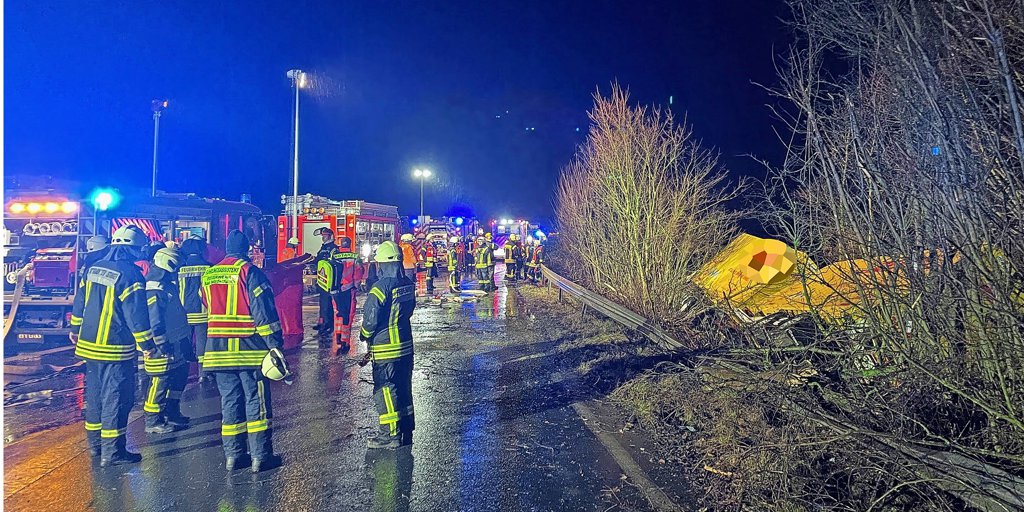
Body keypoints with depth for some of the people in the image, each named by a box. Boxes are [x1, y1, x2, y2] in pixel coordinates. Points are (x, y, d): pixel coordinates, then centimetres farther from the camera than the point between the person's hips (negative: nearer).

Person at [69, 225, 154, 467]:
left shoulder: (94, 268, 8)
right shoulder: (130, 274, -17)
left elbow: (80, 301, 17)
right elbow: (136, 313, -18)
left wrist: (75, 328, 30)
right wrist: (147, 343, -11)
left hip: (90, 344, 8)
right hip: (116, 348, -8)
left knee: (94, 394, 18)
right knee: (117, 398, -2)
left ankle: (95, 443, 30)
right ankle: (112, 451, 1)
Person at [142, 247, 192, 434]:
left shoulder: (168, 285, 15)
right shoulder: (155, 289, -18)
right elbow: (154, 319, -23)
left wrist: (184, 338, 26)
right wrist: (161, 343, -24)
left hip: (174, 343, 11)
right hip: (161, 346, -11)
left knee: (180, 375, 17)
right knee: (159, 382, -3)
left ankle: (171, 413, 29)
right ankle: (153, 421, 7)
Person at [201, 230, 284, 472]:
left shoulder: (208, 276, 11)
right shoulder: (249, 272, -8)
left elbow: (207, 311, 18)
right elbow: (264, 311, -15)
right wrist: (274, 343, -15)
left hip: (217, 350, 5)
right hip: (249, 349, -5)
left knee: (230, 401, 12)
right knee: (256, 401, 2)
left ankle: (232, 455, 16)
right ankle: (260, 456, 5)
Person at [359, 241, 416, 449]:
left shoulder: (381, 287, -20)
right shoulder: (408, 284, 2)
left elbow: (370, 319, -17)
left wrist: (365, 336, 2)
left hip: (385, 348, -7)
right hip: (406, 345, 7)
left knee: (385, 390, 3)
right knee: (403, 388, 16)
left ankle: (390, 434, 9)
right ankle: (406, 431, 26)